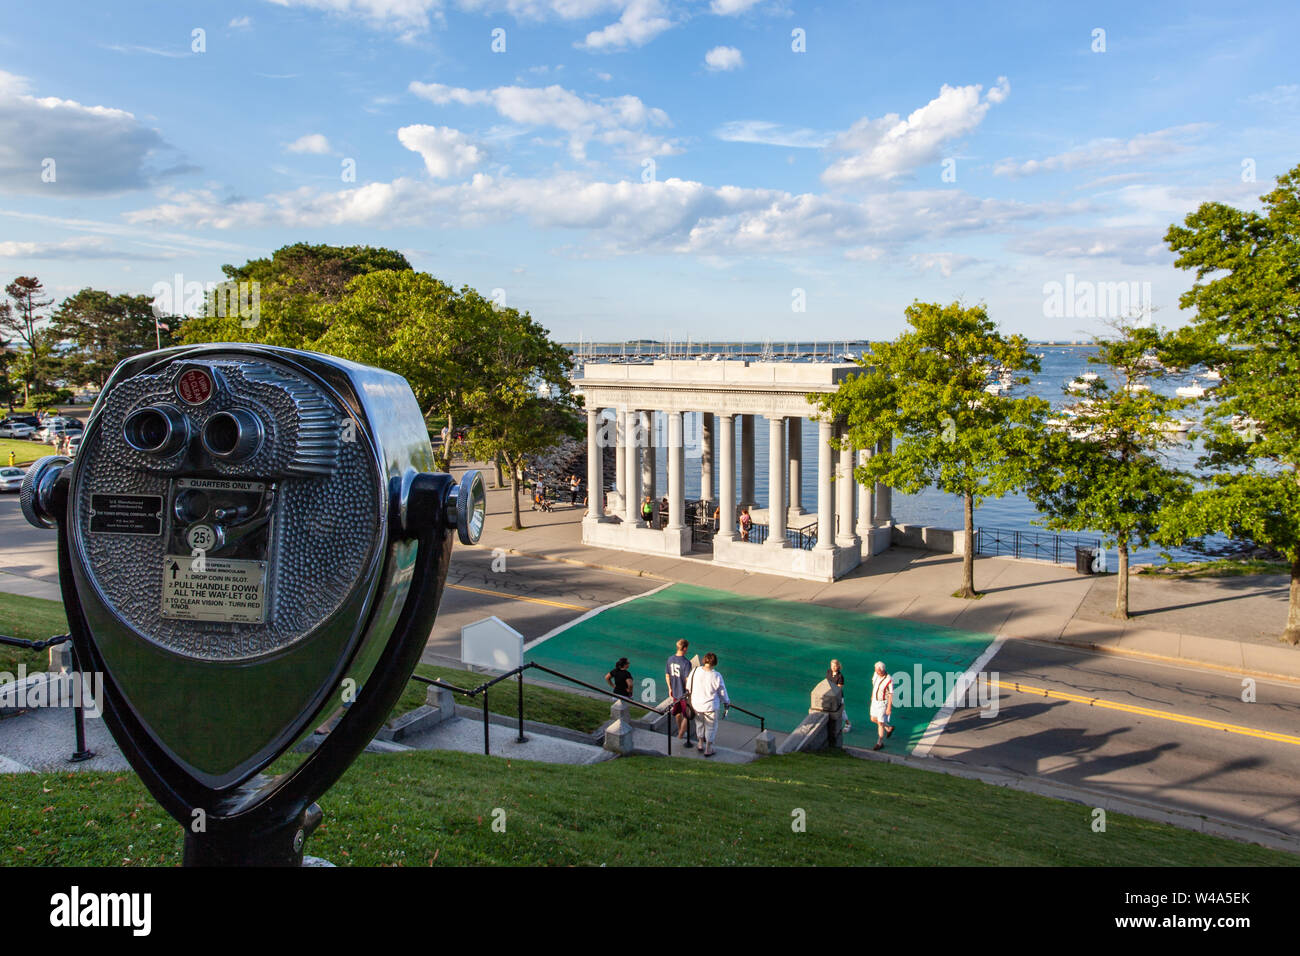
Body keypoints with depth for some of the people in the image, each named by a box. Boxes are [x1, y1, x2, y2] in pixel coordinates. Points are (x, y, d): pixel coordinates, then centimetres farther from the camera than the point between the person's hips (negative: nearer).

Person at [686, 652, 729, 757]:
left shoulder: (695, 671, -16)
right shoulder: (716, 676, -22)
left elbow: (688, 687, -1)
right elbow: (722, 692, -9)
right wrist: (727, 702, 10)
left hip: (696, 704, 3)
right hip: (711, 706, -3)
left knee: (699, 724, 28)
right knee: (710, 727, 18)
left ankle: (700, 744, 44)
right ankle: (708, 750, 29)